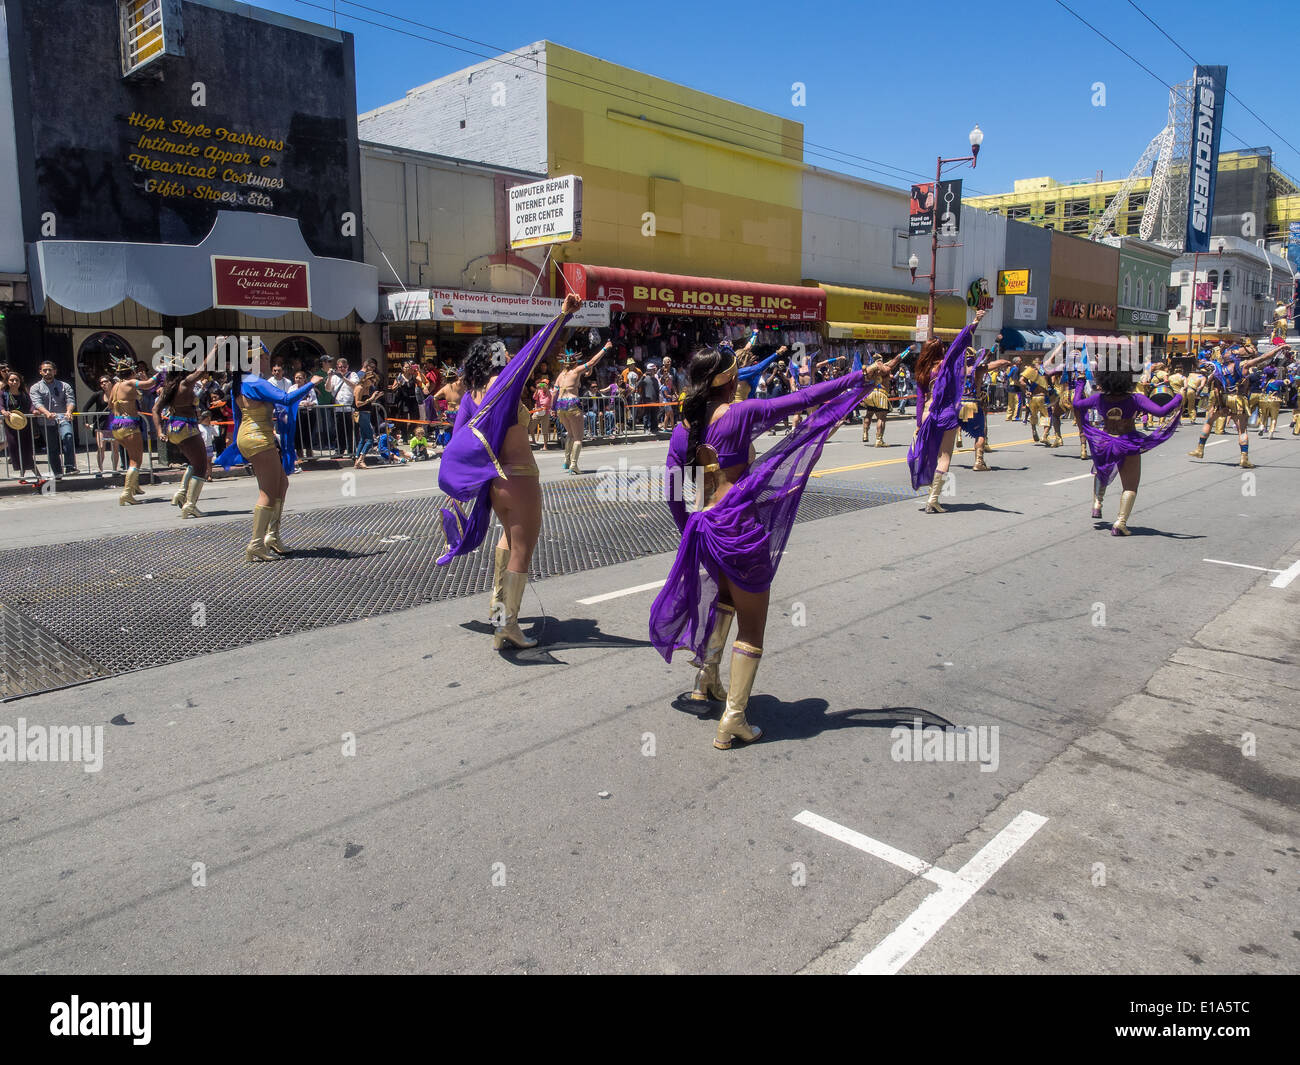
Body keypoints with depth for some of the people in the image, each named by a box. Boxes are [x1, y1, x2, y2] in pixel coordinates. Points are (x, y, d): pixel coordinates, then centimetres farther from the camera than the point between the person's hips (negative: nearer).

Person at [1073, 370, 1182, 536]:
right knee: (1130, 487, 7)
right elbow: (1161, 411, -22)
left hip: (1104, 444, 3)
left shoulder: (1099, 398, -9)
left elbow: (1077, 404, 7)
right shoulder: (1135, 399, -17)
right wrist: (1177, 400, -4)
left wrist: (1079, 386, 23)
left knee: (1100, 469, 36)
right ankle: (1121, 522, -7)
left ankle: (1097, 503, 33)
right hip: (1129, 447, -3)